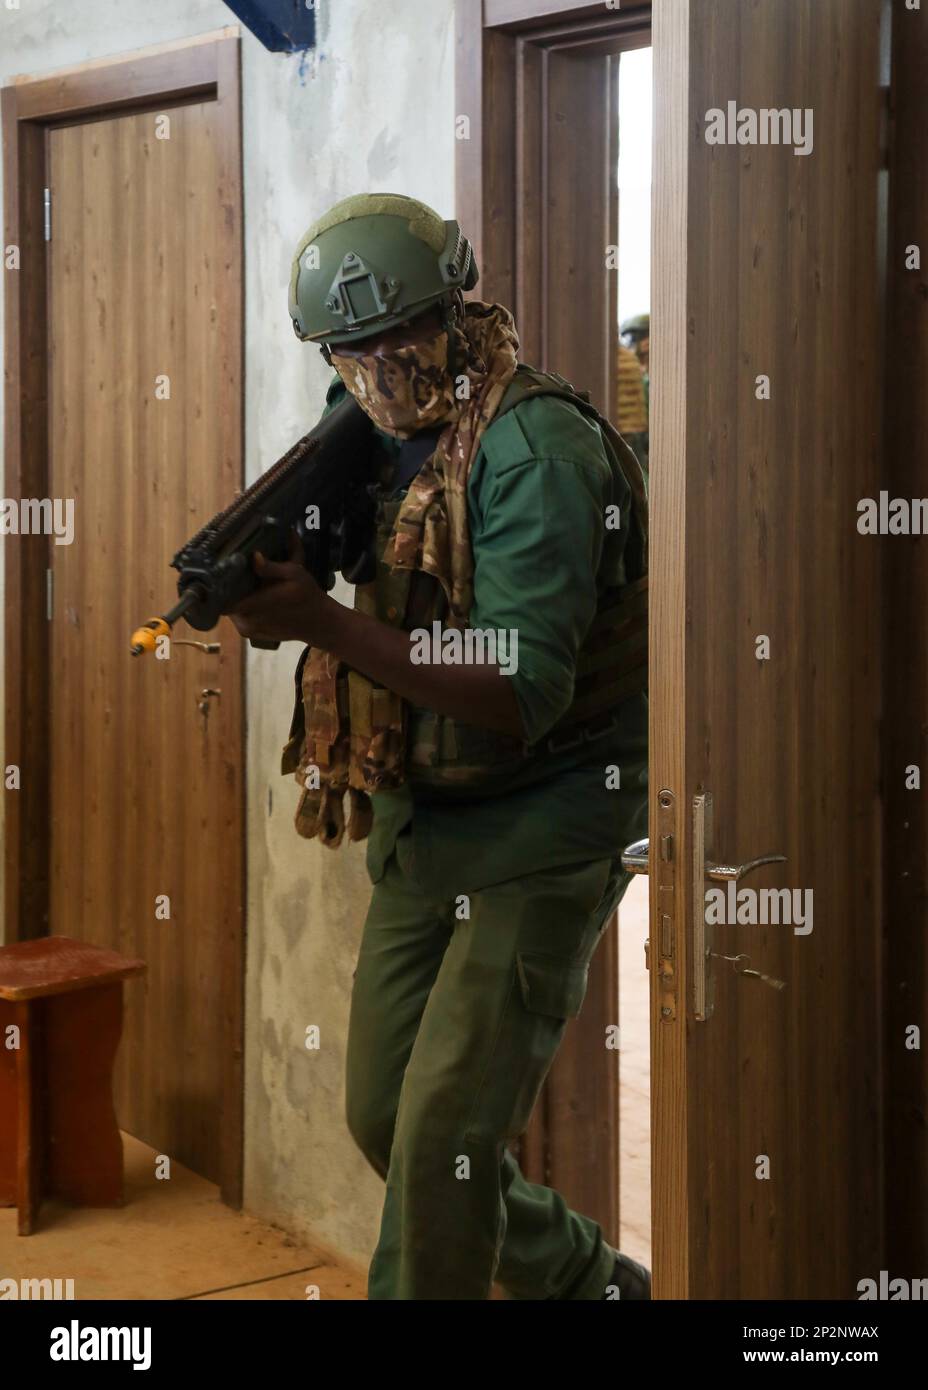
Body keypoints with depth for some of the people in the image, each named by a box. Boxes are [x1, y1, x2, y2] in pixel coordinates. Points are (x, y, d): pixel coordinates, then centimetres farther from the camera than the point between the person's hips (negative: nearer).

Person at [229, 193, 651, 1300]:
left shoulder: (536, 450, -19)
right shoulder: (384, 446, 8)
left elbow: (524, 696, -26)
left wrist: (323, 622, -33)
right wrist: (267, 585, -12)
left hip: (539, 839, -9)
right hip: (417, 828, 9)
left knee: (443, 1135, -10)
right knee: (383, 1119, 13)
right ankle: (588, 1280, 33)